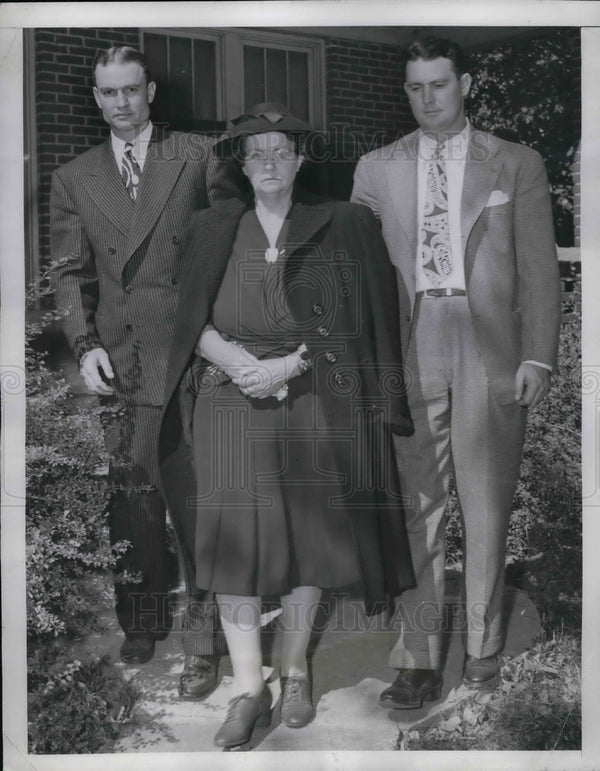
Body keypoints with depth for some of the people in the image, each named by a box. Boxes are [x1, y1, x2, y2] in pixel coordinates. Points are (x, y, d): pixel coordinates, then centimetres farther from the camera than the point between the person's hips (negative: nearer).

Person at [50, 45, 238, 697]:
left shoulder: (197, 156, 7)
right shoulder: (74, 179, 15)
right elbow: (69, 272, 12)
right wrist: (85, 344, -2)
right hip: (118, 362, 3)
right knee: (130, 501, 6)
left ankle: (200, 645, 5)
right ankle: (140, 628, 21)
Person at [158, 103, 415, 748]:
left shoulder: (341, 227, 6)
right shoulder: (212, 231, 10)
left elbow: (351, 324, -1)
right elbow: (191, 320, 5)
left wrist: (290, 365, -13)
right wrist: (236, 361, -13)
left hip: (314, 401, 0)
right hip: (231, 404, 1)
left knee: (307, 532, 3)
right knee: (233, 538, -6)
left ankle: (292, 669, 21)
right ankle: (248, 689, 3)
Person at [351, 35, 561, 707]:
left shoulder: (517, 165, 8)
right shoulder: (377, 168, 12)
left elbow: (539, 268, 5)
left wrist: (538, 355, -3)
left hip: (491, 351, 0)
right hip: (409, 354, 1)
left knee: (486, 506, 6)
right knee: (415, 507, 1)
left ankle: (482, 647, 20)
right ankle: (418, 662, 8)